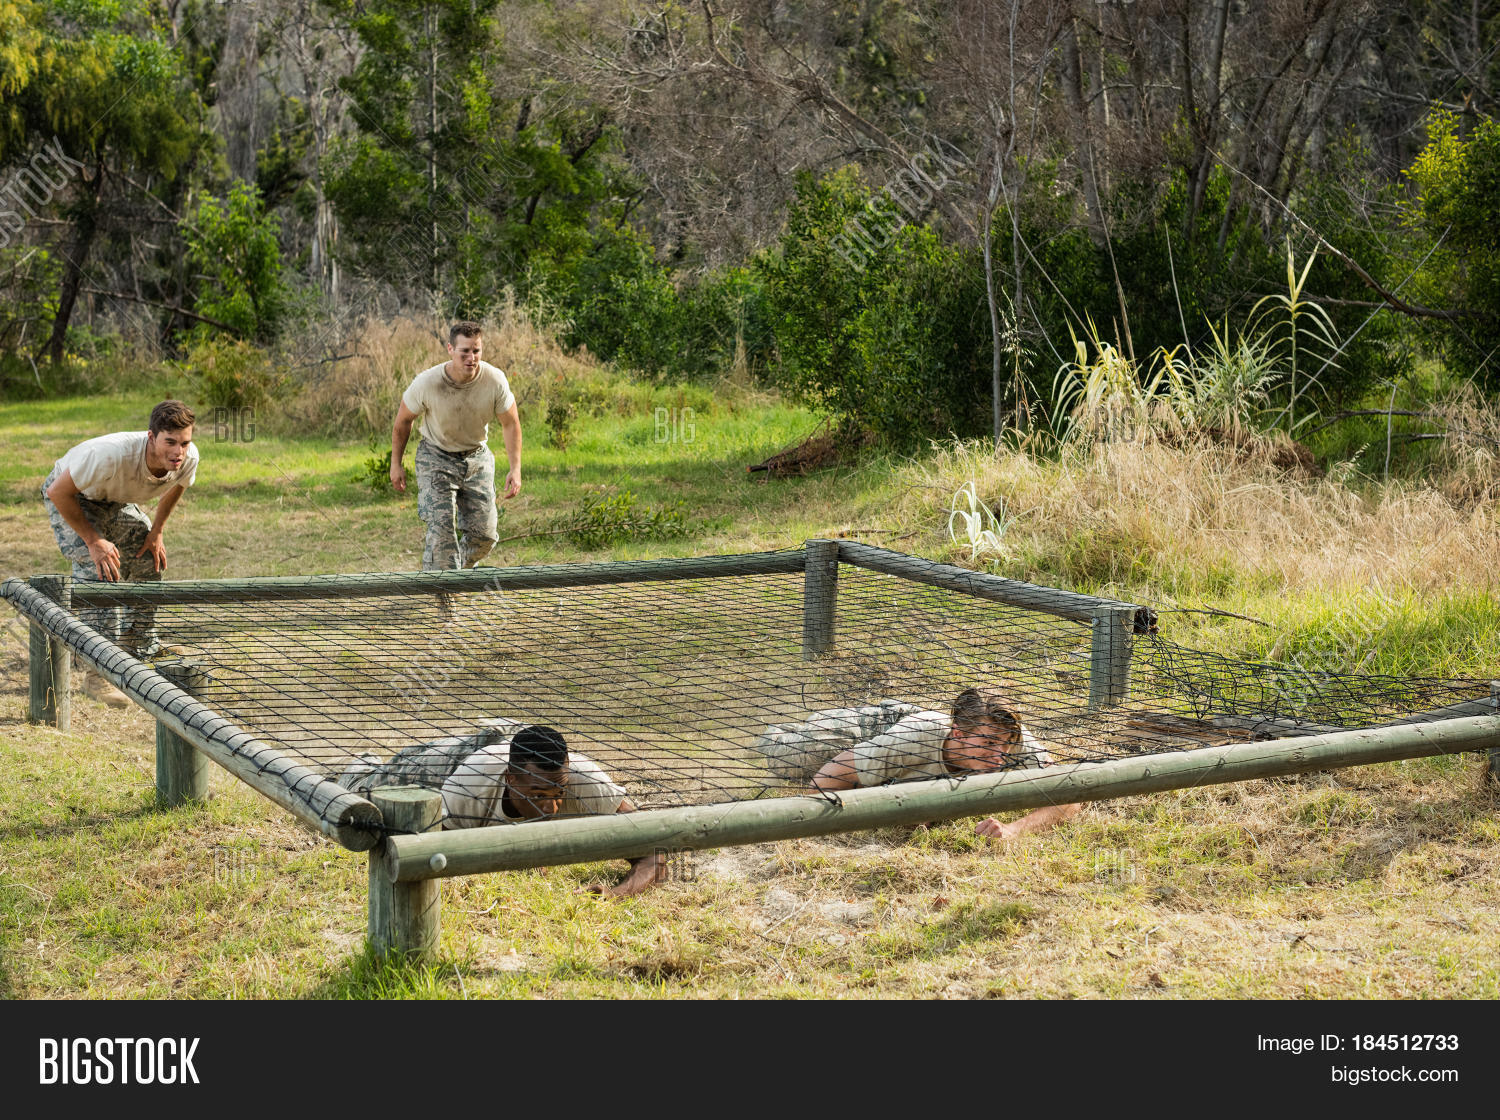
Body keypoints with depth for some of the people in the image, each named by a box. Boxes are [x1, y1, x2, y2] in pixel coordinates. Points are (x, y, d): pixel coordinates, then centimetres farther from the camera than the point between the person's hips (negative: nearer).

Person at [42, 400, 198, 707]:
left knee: (150, 560, 6)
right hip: (68, 497, -7)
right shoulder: (112, 454, -45)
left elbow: (176, 485, 2)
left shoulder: (188, 459, -27)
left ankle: (140, 650, 25)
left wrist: (157, 531, -2)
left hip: (113, 501, 7)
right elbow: (58, 491, -31)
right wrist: (93, 541, -29)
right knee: (98, 568, -23)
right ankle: (97, 672, -21)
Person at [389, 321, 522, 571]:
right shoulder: (427, 383, -25)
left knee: (484, 534, 2)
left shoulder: (495, 381, -21)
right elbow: (403, 420, -6)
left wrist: (515, 468, -13)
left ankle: (460, 573, 31)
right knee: (440, 526, -18)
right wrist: (396, 464, 1)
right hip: (436, 458, -2)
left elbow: (510, 424, -5)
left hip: (477, 458, 3)